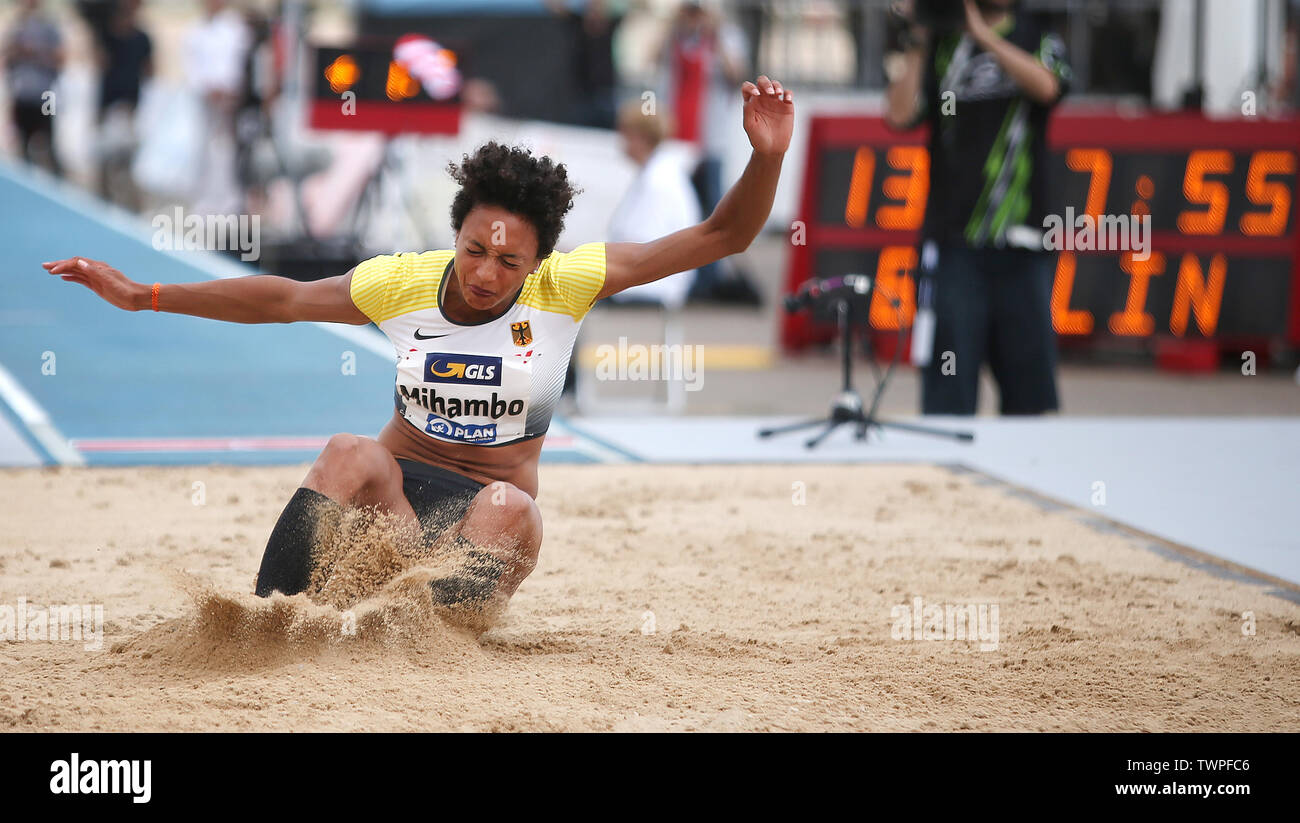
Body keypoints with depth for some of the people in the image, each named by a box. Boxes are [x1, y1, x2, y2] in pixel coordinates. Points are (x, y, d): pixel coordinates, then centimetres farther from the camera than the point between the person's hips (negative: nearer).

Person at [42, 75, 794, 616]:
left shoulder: (565, 285, -9)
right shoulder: (406, 282, -4)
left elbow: (719, 238, -11)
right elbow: (280, 300, 3)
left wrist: (767, 157, -28)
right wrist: (141, 296, 1)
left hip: (493, 502, 0)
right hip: (399, 482, 1)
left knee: (512, 510, -35)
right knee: (351, 455, -33)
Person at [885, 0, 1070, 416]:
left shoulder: (1037, 38, 11)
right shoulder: (937, 45, 9)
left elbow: (1045, 86, -12)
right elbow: (900, 115, -5)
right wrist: (917, 41, -7)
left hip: (1022, 244, 1)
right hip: (952, 239, -1)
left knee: (1028, 397, 4)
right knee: (947, 400, -3)